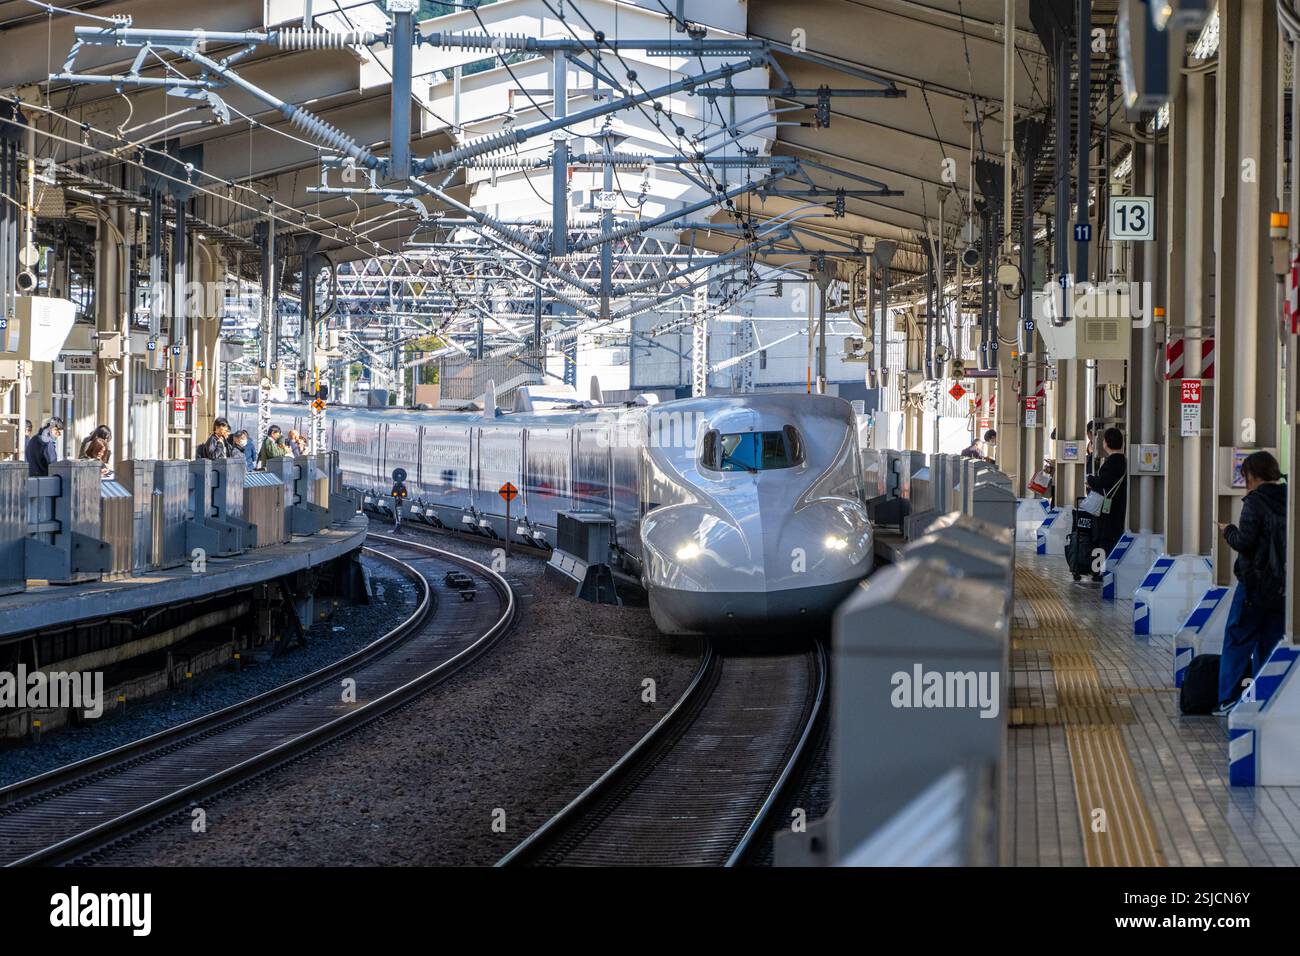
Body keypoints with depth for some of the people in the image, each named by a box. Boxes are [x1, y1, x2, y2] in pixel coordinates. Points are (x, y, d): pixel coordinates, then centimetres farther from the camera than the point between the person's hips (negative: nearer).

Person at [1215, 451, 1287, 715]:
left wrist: (1228, 531, 1)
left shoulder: (1255, 502, -13)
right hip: (1283, 585, 6)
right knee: (1269, 643, 11)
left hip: (1255, 582, -6)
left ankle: (1229, 698, -4)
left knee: (1237, 639, 1)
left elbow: (1244, 542, -17)